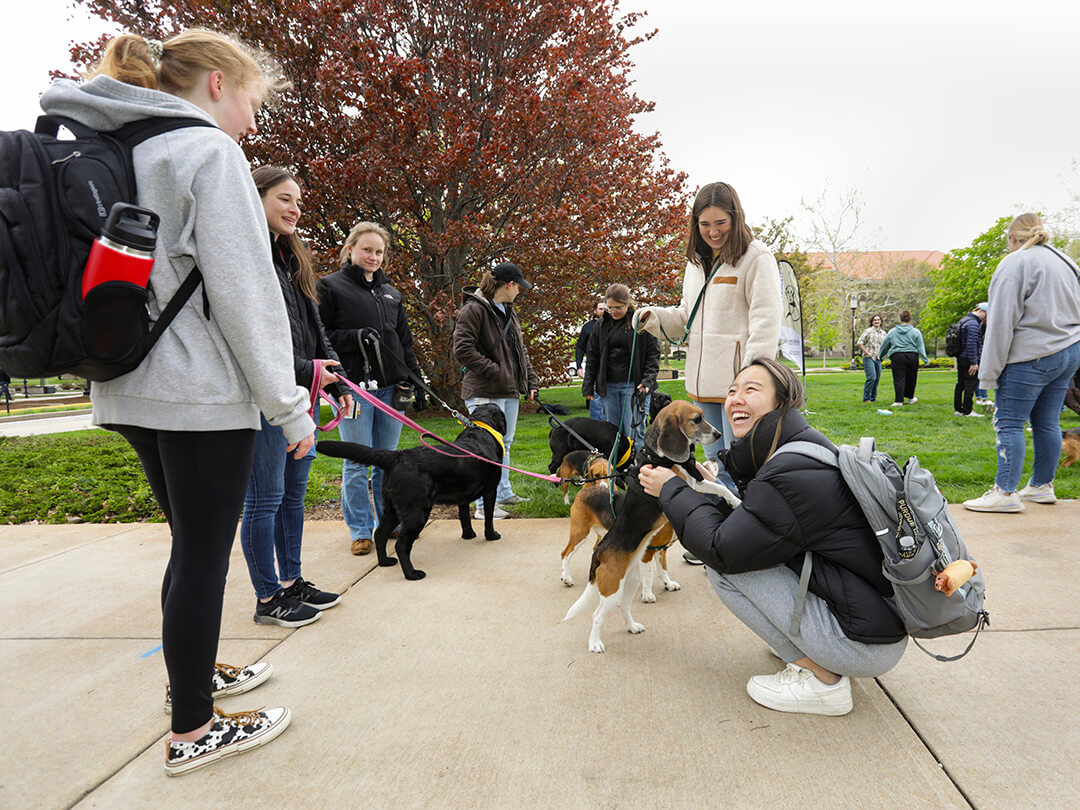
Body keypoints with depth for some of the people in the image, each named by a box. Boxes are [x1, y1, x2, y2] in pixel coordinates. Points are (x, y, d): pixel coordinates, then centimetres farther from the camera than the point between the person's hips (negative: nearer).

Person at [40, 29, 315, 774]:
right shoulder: (209, 153, -10)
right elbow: (244, 294, -16)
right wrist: (288, 405, -11)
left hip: (133, 388, 9)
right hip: (202, 391, -8)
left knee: (193, 545, 21)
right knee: (204, 553, 2)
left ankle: (193, 674, 38)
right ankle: (192, 731, 16)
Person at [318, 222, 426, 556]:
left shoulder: (391, 293, 18)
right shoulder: (330, 286, 2)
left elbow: (406, 343, 21)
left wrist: (416, 384, 15)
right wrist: (355, 337, -18)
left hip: (391, 387, 5)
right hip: (353, 386, -5)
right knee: (357, 462, 0)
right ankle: (360, 530, 12)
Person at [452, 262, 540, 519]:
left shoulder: (509, 312, 17)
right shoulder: (473, 309, -11)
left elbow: (520, 350, 21)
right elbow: (462, 350, -19)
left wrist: (531, 381, 13)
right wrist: (494, 371, -16)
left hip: (509, 391, 9)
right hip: (485, 392, -9)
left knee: (504, 443, 17)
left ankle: (504, 494, 30)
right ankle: (484, 505, 0)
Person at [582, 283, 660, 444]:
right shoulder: (601, 325, 10)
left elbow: (653, 354, -1)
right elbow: (592, 357, 13)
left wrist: (648, 380, -12)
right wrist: (588, 386, 8)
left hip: (634, 385, -4)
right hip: (608, 386, 4)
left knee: (634, 431, -5)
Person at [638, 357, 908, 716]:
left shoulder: (792, 472, -23)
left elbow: (723, 549, -18)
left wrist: (673, 491, -7)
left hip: (866, 643, -9)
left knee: (724, 564, -10)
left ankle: (819, 677, -1)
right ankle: (813, 653, 18)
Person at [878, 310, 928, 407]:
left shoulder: (892, 331, 8)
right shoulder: (915, 332, 5)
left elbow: (884, 345, 15)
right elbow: (920, 346, 1)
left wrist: (880, 355, 28)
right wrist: (925, 359, -1)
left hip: (897, 357, 0)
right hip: (912, 357, 1)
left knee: (899, 379, -3)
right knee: (911, 378, 14)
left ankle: (898, 401, -12)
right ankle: (910, 398, 30)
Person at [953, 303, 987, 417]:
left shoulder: (964, 320, 16)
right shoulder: (973, 323, -16)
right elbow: (971, 344, -20)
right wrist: (974, 363, -19)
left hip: (960, 358, 10)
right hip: (968, 360, -10)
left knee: (961, 383, 12)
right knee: (971, 384, -4)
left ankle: (957, 409, 17)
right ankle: (967, 411, -2)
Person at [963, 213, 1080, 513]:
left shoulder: (1015, 263, -9)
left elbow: (1002, 322, -14)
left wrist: (989, 372, -12)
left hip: (1032, 357, -9)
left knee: (1009, 423, -6)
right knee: (1047, 423, 13)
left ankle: (1006, 492, -9)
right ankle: (1042, 486, 19)